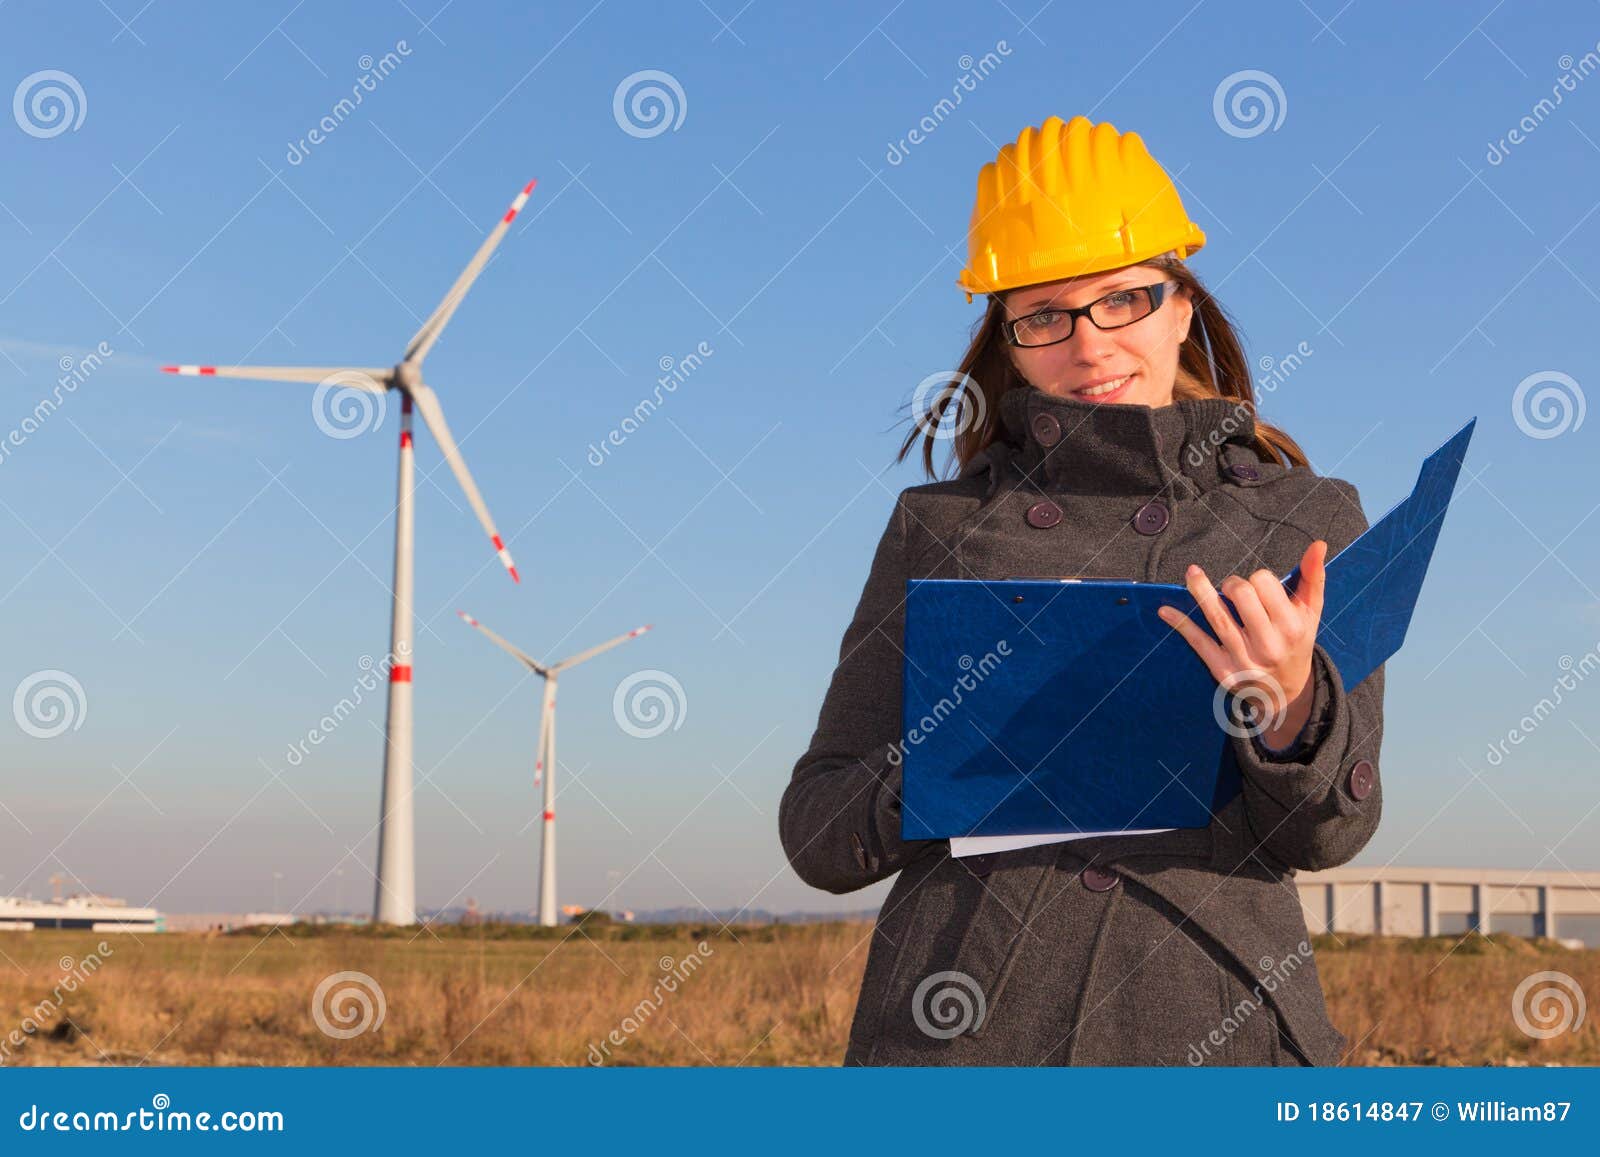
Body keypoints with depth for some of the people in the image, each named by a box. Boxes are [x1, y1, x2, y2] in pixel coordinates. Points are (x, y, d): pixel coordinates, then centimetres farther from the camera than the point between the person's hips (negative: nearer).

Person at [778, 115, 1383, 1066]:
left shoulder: (1315, 523, 9)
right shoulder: (941, 526, 9)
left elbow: (1326, 831, 0)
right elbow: (817, 831, 7)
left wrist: (1291, 708, -19)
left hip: (1213, 1030, 1)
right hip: (959, 1025, 0)